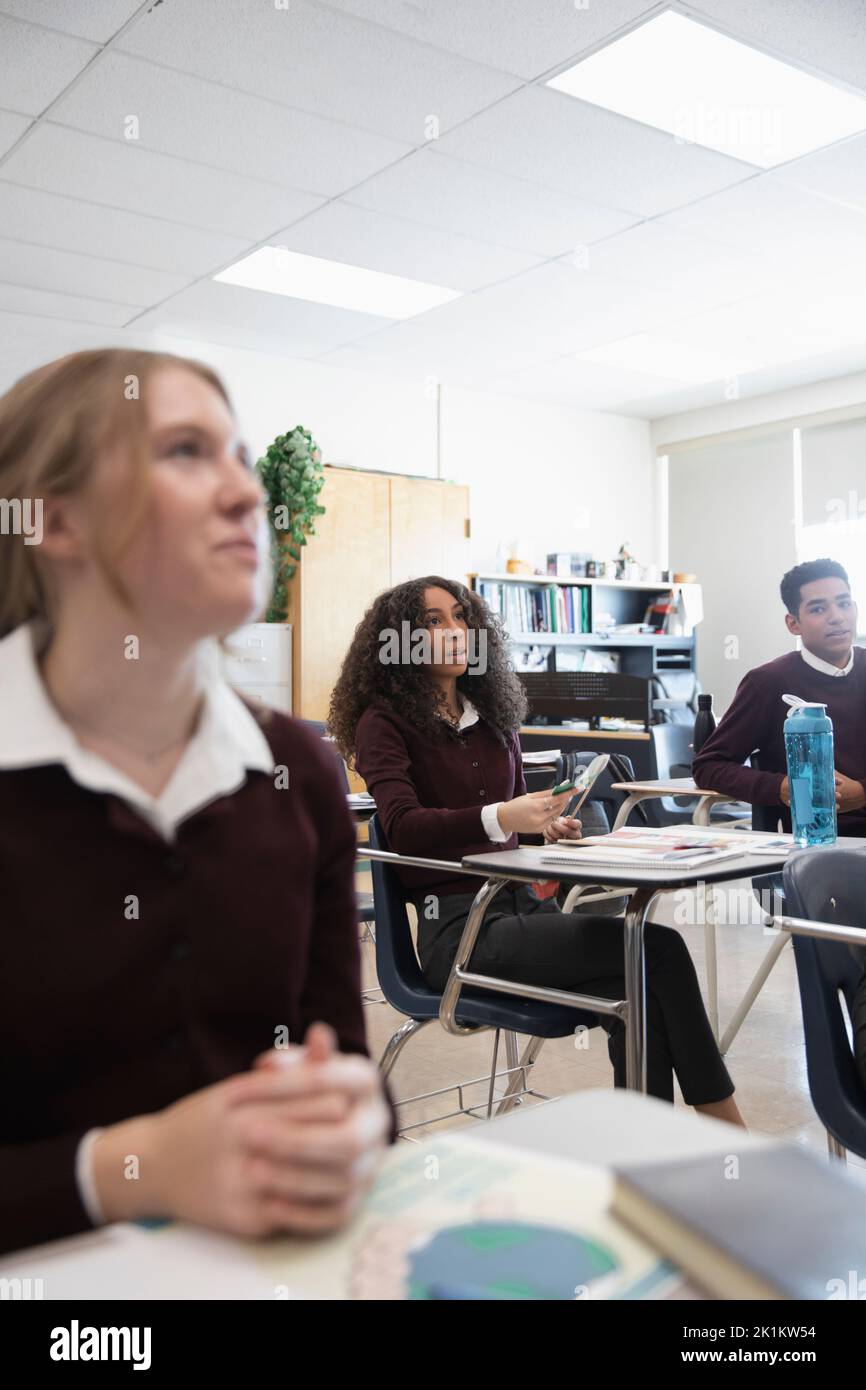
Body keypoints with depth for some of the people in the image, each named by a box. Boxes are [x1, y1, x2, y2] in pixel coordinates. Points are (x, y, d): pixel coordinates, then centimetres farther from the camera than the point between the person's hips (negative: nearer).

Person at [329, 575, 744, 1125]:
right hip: (458, 924, -6)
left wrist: (548, 824, 2)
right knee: (658, 947, -21)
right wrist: (499, 818, -34)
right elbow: (404, 828, -17)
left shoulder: (493, 713, 18)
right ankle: (728, 1129, -8)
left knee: (641, 1001, -23)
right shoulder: (383, 723, -1)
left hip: (524, 902, 6)